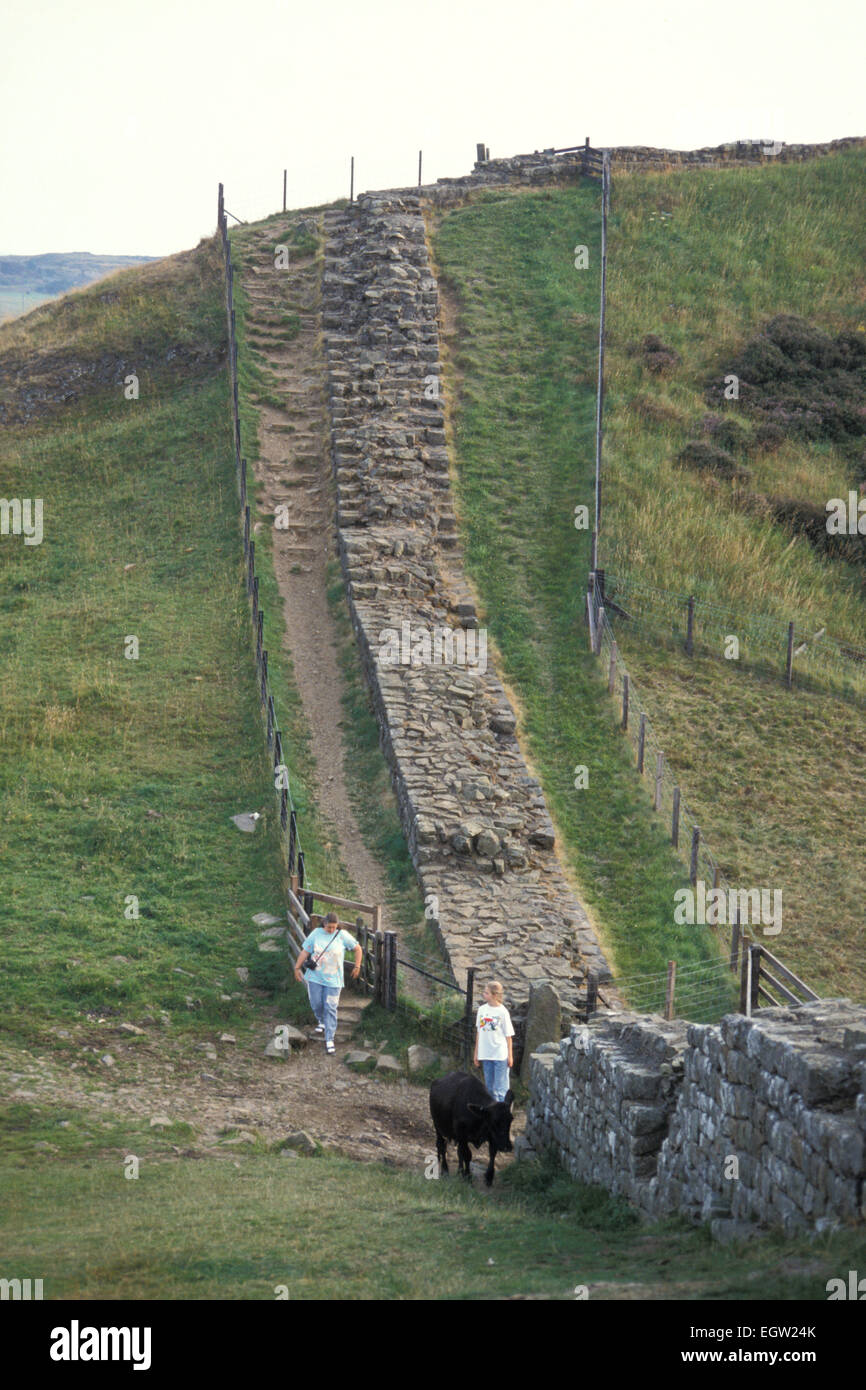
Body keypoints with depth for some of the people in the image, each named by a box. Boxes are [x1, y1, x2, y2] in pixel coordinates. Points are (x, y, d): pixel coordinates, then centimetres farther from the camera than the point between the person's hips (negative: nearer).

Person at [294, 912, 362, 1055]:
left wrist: (357, 967, 6)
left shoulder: (343, 936, -7)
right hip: (315, 977, 2)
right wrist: (297, 968, 1)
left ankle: (329, 1039, -1)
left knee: (330, 1008, -5)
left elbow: (357, 948, 6)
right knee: (316, 1003, 6)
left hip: (333, 979, -2)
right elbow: (305, 951, 1)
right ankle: (322, 1021, 40)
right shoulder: (316, 934, -4)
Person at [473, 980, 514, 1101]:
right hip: (485, 1055, 5)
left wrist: (510, 1056, -3)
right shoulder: (482, 1009, 6)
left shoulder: (502, 1012, -7)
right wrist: (476, 1053, 15)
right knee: (489, 1087, 11)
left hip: (500, 1055, -5)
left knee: (500, 1089, -6)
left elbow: (508, 1036, -3)